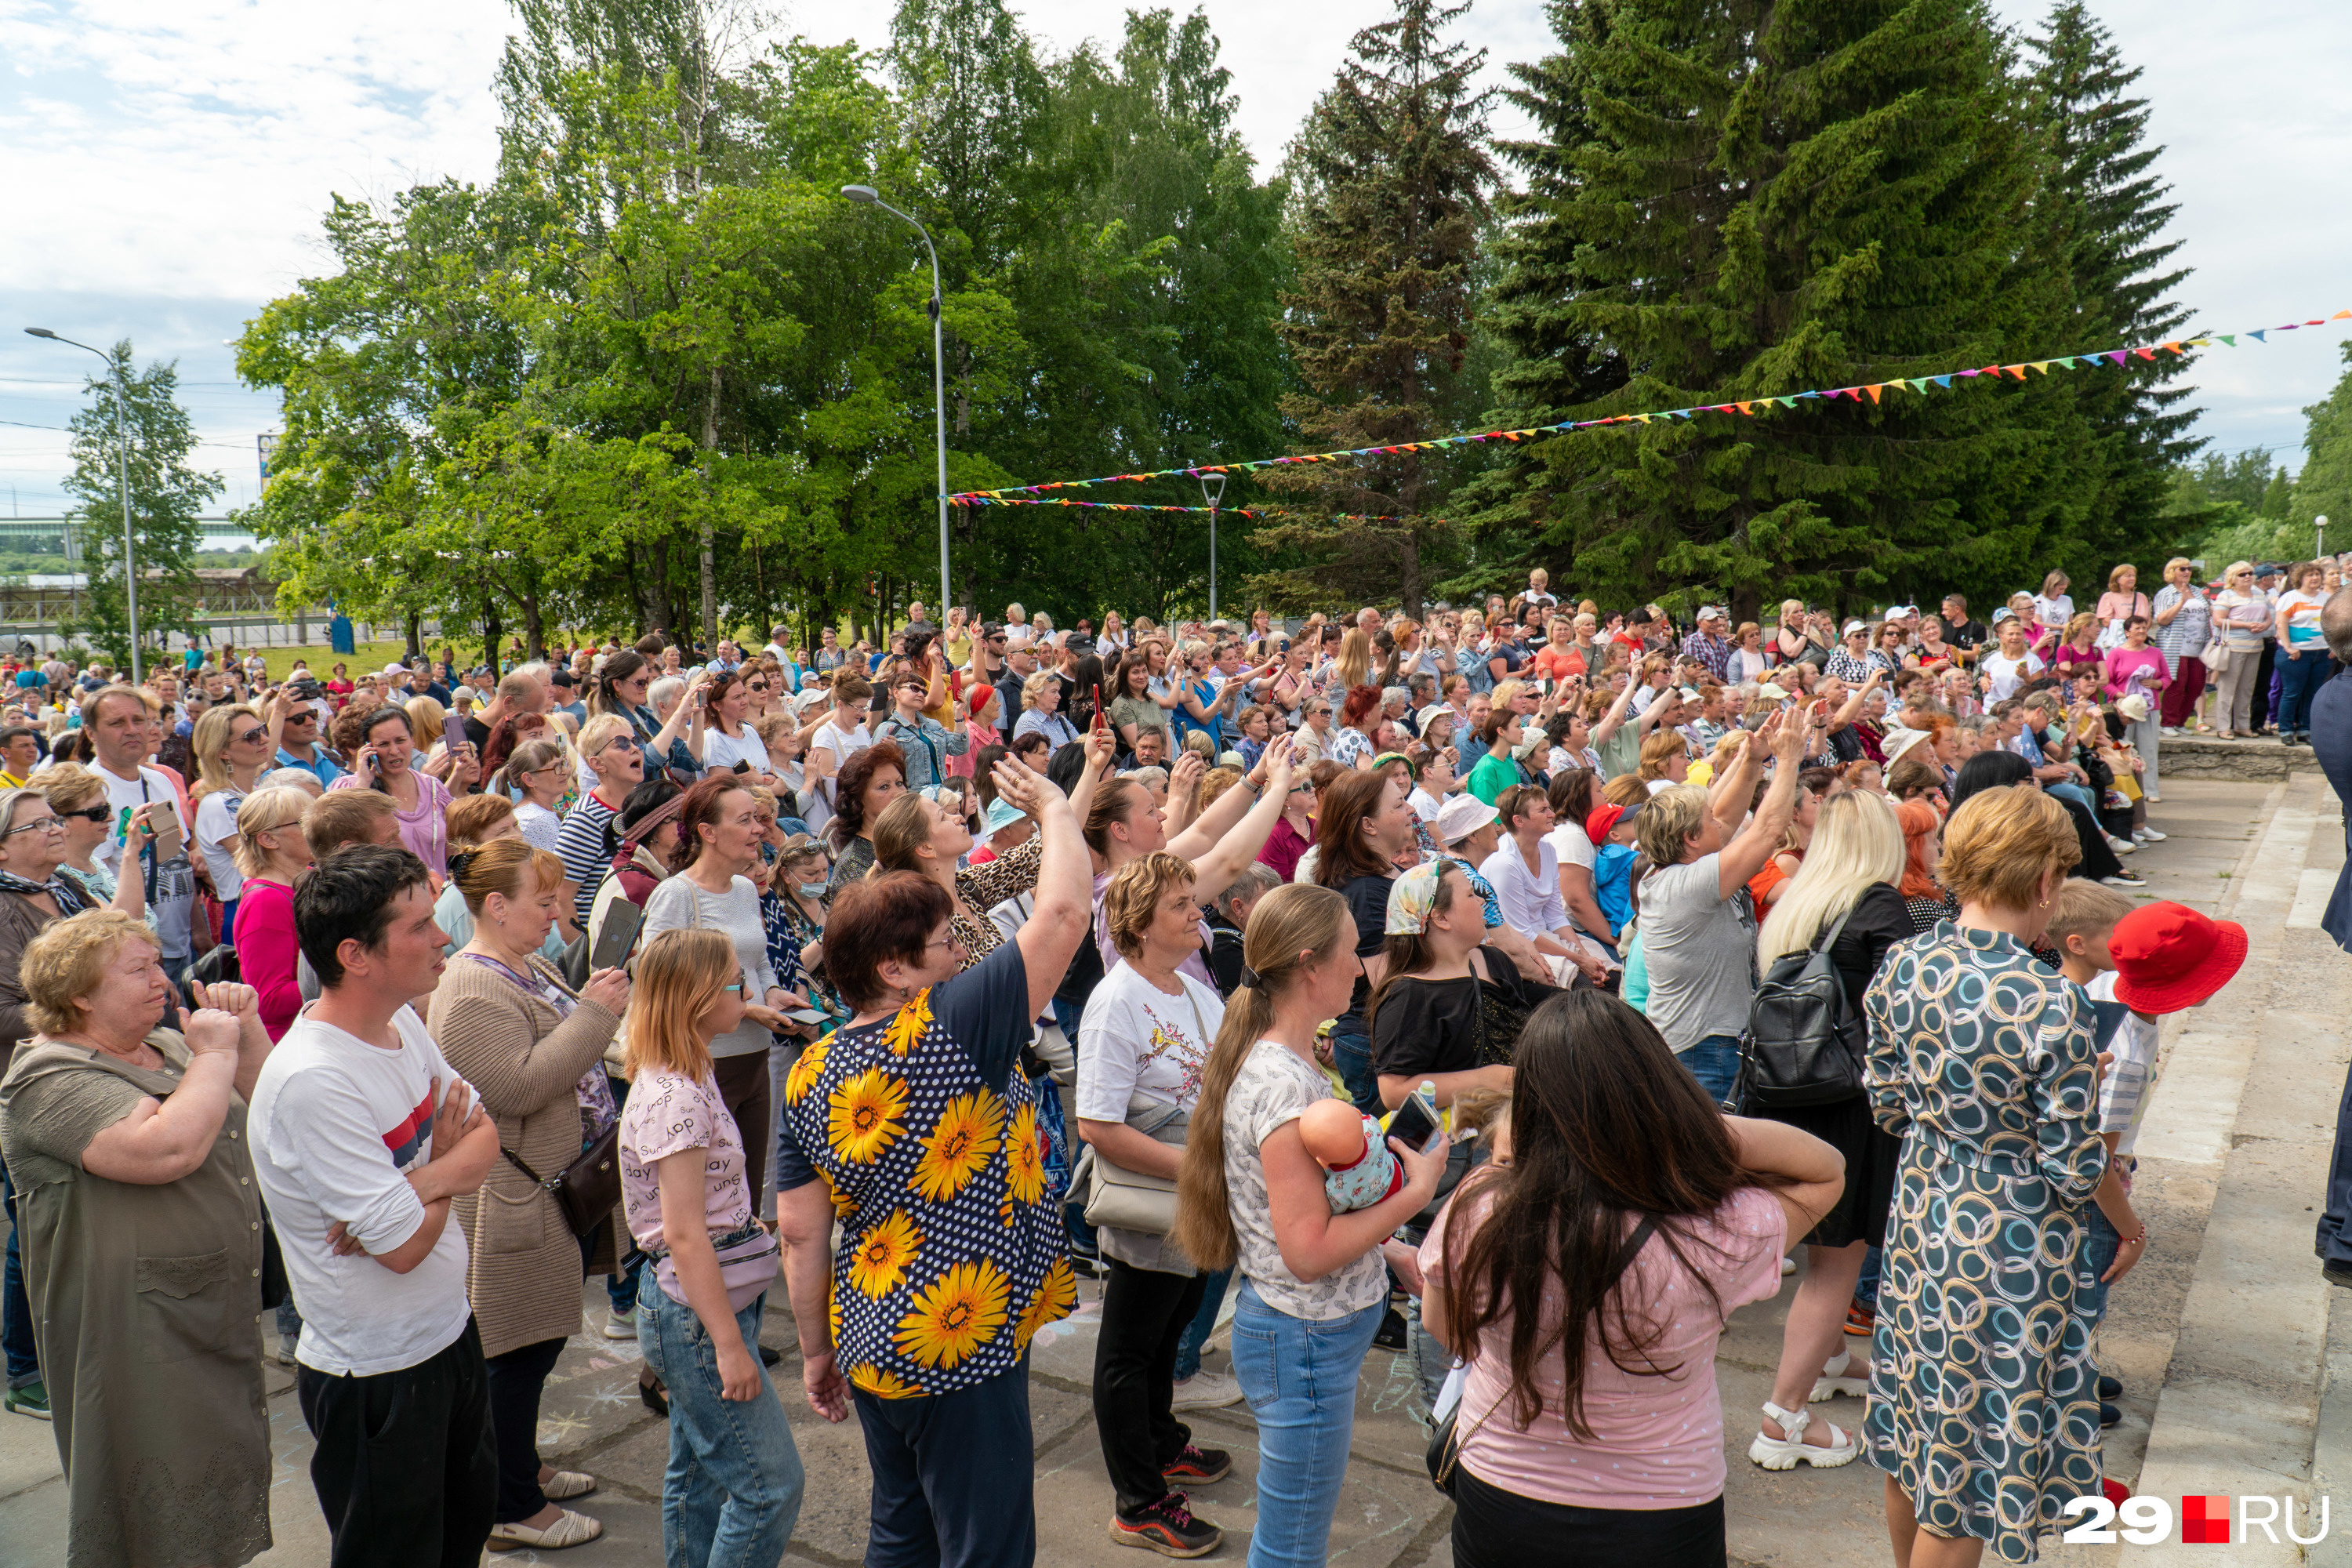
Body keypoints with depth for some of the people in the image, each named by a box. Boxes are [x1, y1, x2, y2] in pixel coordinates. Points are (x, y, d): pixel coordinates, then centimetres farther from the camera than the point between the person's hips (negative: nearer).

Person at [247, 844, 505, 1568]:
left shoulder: (404, 1025, -2)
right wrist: (447, 1160, -8)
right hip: (377, 1375, -8)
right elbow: (407, 1244, -28)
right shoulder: (310, 1082, -29)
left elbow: (484, 1137, 1)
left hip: (451, 1332, 8)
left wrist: (417, 1184, -20)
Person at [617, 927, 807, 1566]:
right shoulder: (676, 1099, -23)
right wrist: (729, 1343, -21)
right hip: (697, 1313, -10)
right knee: (770, 1485, -3)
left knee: (699, 1475, 19)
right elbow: (684, 1233, -24)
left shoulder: (683, 1081, 7)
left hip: (686, 1310, 10)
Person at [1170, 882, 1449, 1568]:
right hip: (1305, 1339, -9)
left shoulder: (1285, 1062, 5)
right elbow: (1308, 1250, -25)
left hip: (1311, 1330, 9)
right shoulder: (1281, 1084, -25)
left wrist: (1386, 1249, 9)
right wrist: (1417, 1192, -18)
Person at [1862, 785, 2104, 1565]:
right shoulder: (2052, 1003, -24)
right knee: (1965, 1460, 12)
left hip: (1920, 1218, 6)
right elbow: (2076, 1171, -17)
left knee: (1915, 1435, 24)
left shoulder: (1902, 966, -7)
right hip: (2011, 1246, -6)